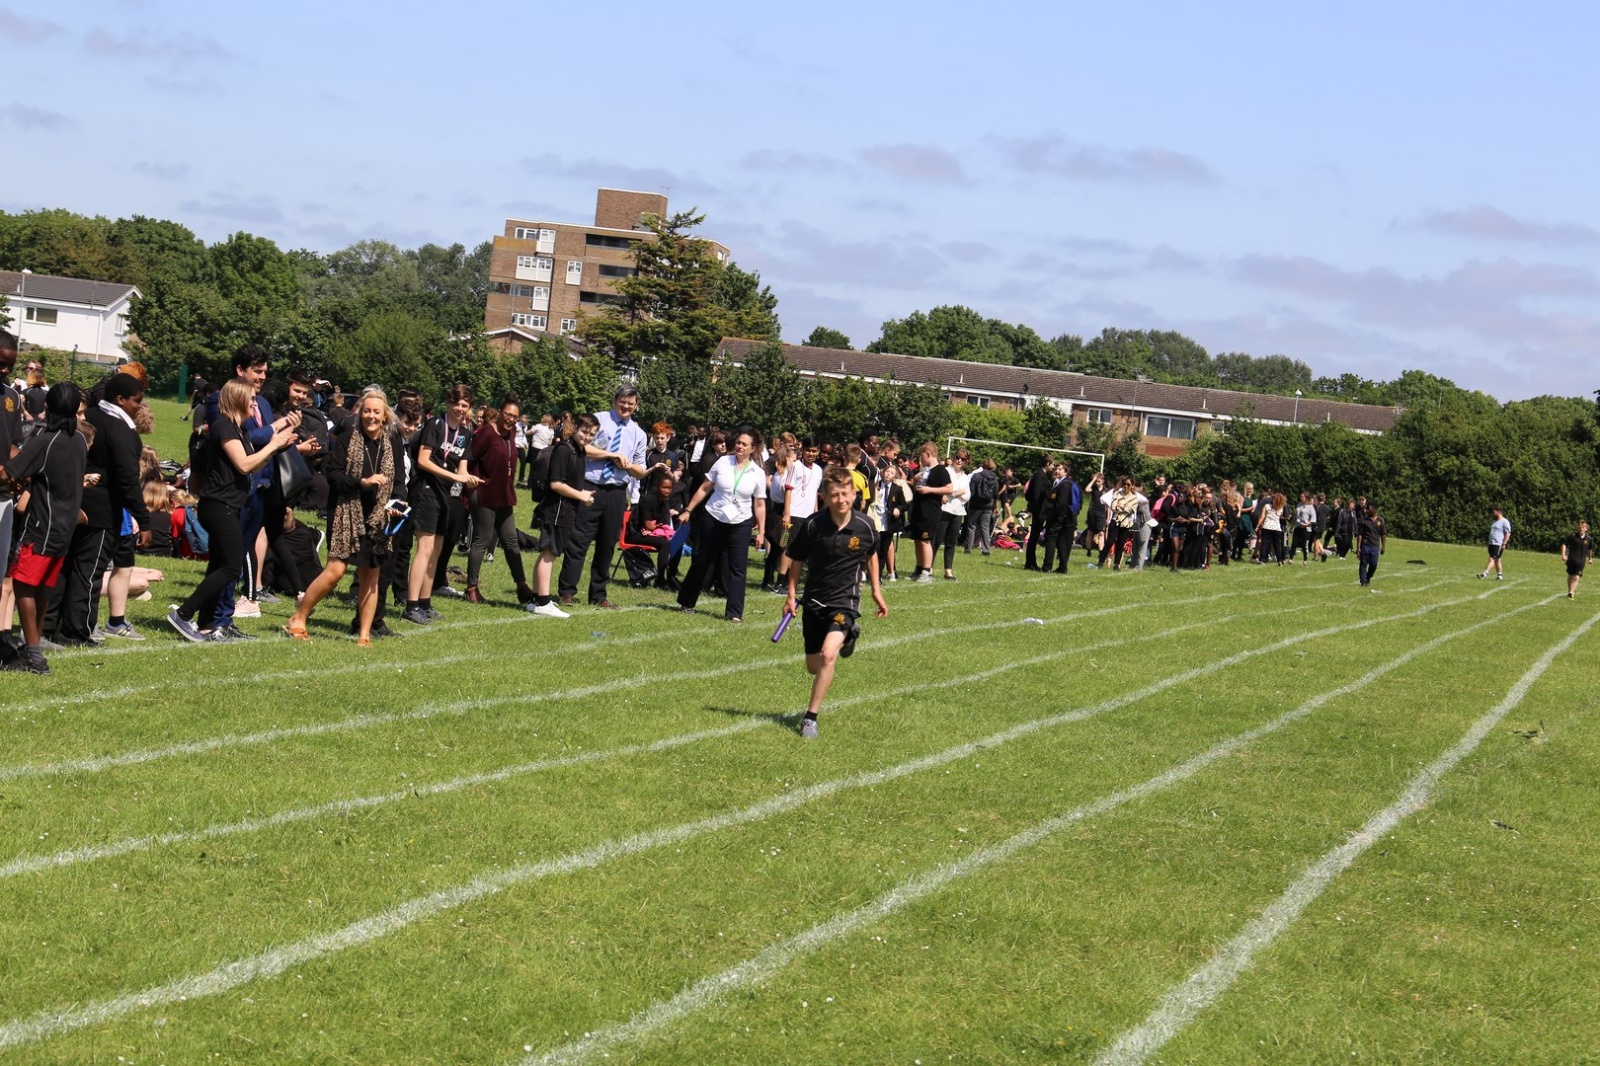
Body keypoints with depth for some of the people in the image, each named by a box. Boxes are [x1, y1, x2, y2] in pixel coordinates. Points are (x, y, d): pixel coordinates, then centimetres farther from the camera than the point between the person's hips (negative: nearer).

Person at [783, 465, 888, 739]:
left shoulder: (864, 526, -11)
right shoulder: (812, 525, -14)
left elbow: (871, 555, 11)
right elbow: (797, 560, 2)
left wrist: (876, 590, 15)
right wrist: (791, 595, -1)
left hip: (845, 601, -2)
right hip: (814, 601, 2)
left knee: (828, 655, -25)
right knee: (813, 667, 12)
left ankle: (811, 717, -11)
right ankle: (847, 636, 44)